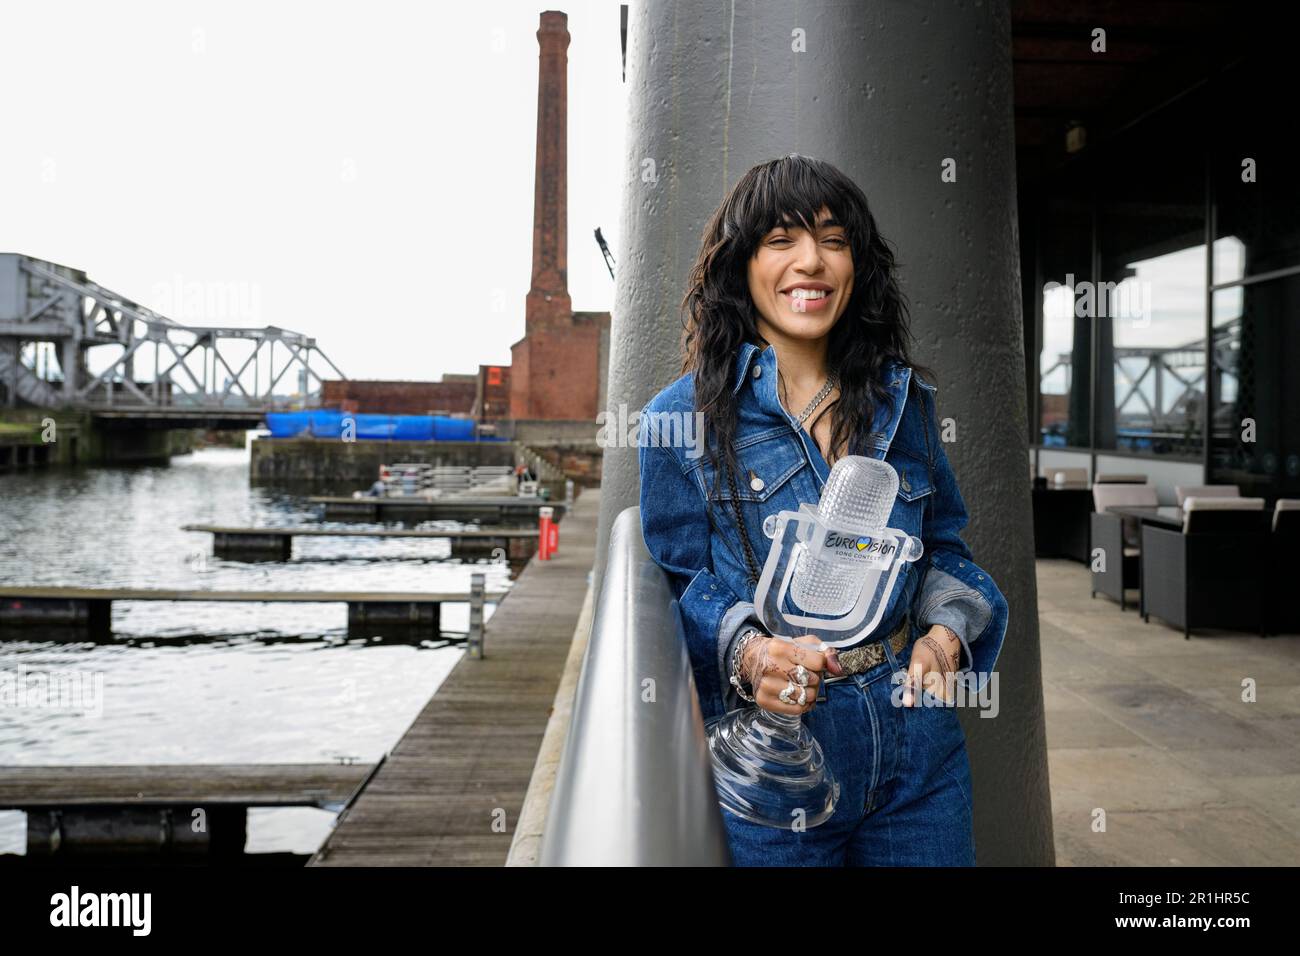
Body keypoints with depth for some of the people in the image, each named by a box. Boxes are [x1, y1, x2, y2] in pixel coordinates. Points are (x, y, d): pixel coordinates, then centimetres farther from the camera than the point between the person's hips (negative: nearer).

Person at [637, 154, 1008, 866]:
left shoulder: (905, 399, 6)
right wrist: (749, 654, -22)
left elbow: (943, 545, 15)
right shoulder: (682, 416, -5)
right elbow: (679, 580, -3)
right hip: (771, 747, -3)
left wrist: (946, 631, -5)